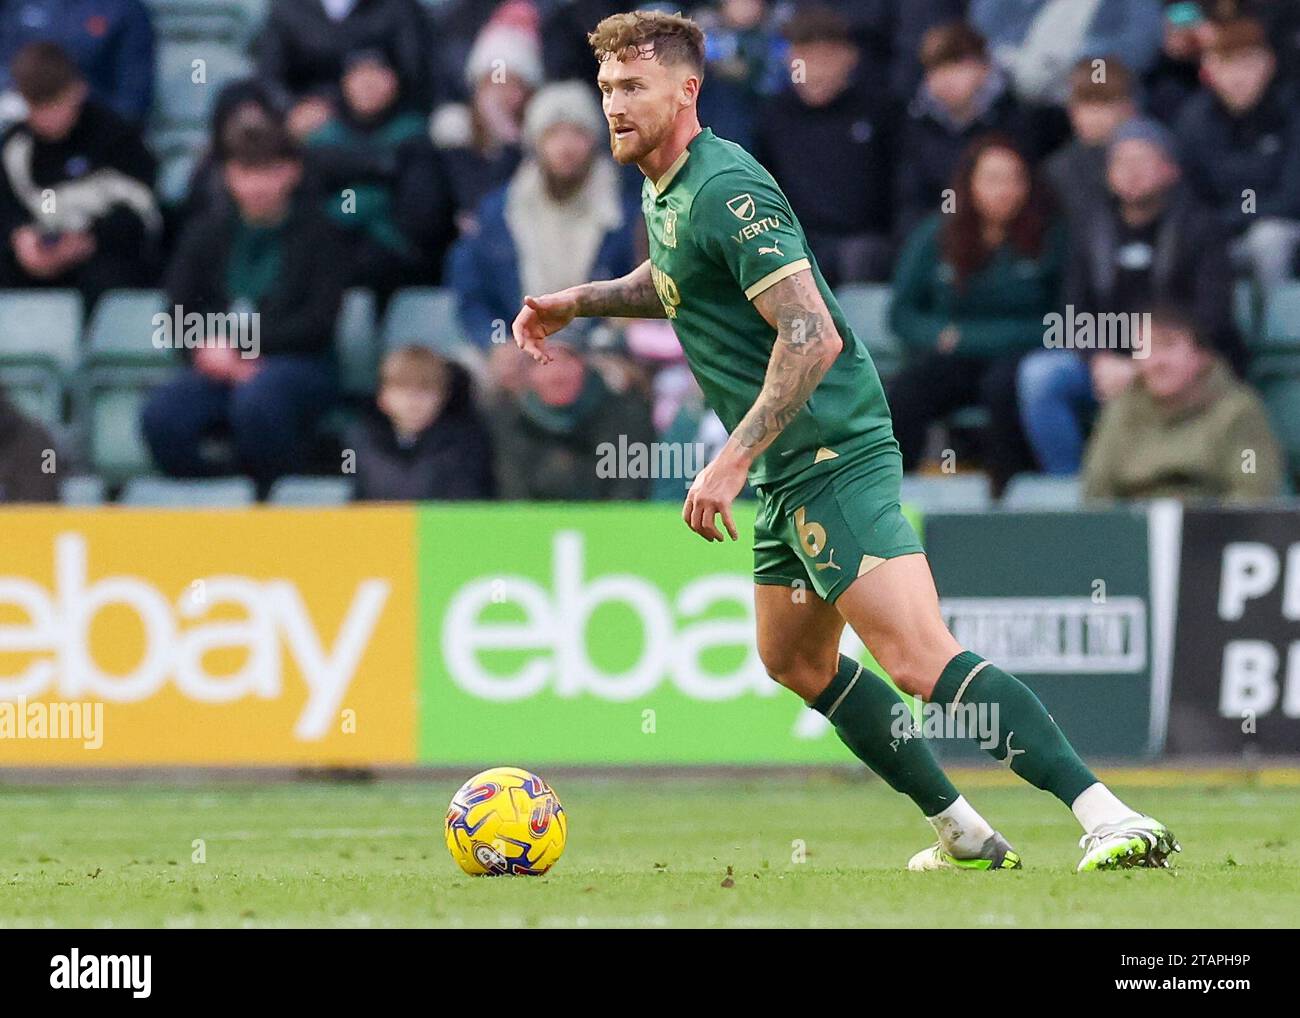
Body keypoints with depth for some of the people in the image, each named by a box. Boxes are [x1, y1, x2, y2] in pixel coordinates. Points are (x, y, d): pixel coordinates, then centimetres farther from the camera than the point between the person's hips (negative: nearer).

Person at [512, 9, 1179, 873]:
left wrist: (731, 462, -27)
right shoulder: (663, 191, 14)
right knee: (796, 663, 21)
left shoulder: (726, 190, -17)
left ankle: (1110, 818, -29)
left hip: (831, 458, -11)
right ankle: (964, 834, 26)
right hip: (788, 469, 11)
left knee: (918, 658, -22)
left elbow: (813, 337, -25)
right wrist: (575, 303, 28)